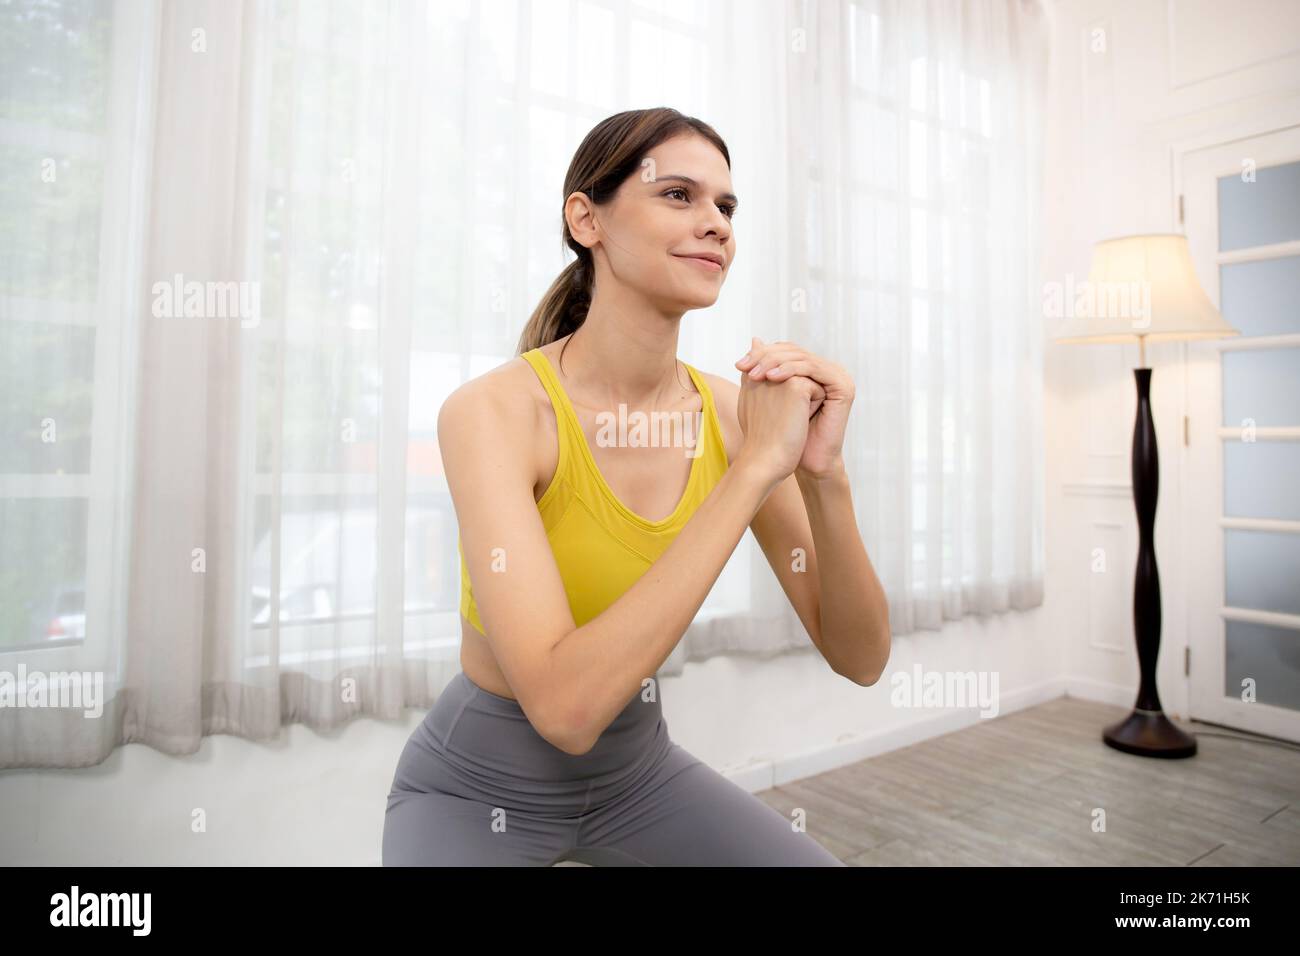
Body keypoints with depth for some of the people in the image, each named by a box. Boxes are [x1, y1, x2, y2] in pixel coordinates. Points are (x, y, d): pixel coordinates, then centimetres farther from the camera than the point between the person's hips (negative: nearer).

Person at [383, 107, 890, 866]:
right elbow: (565, 705, -35)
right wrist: (756, 467, -34)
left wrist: (825, 475, -28)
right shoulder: (493, 410, -25)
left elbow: (861, 659, -11)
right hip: (477, 785, -3)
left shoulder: (732, 413, -12)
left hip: (636, 769, 4)